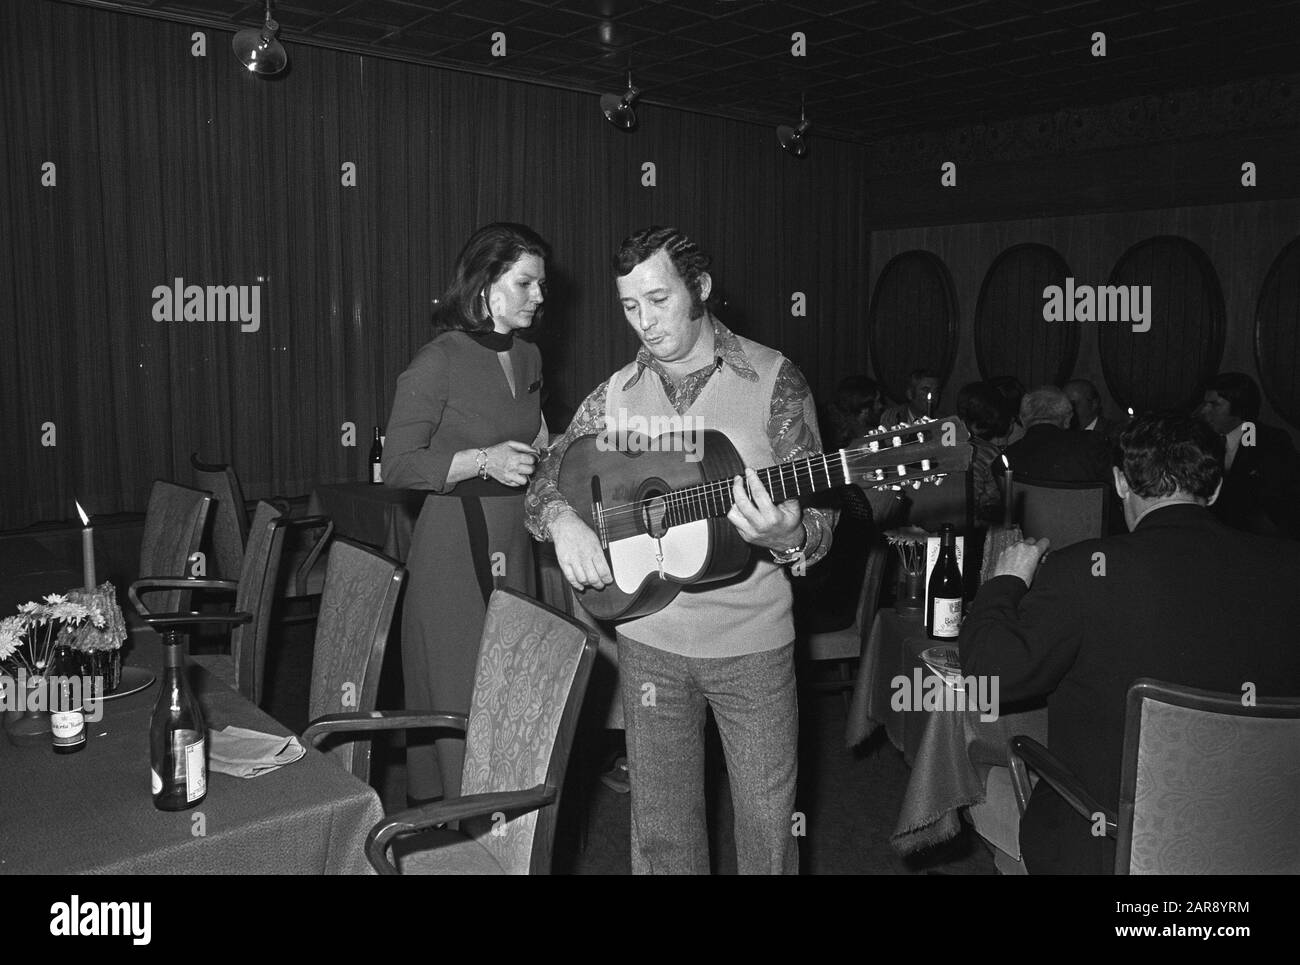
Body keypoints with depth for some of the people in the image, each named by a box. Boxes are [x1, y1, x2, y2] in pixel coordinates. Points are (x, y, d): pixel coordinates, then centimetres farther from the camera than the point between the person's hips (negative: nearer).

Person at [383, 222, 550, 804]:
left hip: (514, 543, 7)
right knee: (458, 696, -1)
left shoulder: (527, 358, 12)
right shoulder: (439, 363, -12)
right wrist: (483, 461, -21)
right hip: (454, 544, -7)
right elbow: (398, 466, -13)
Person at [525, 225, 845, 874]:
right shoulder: (617, 393, 4)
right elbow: (545, 482, 9)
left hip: (751, 641, -2)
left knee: (767, 826, 8)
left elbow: (820, 517, -7)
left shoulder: (772, 379, -6)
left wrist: (787, 538, -30)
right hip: (647, 638, 3)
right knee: (659, 826, 14)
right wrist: (563, 522, -13)